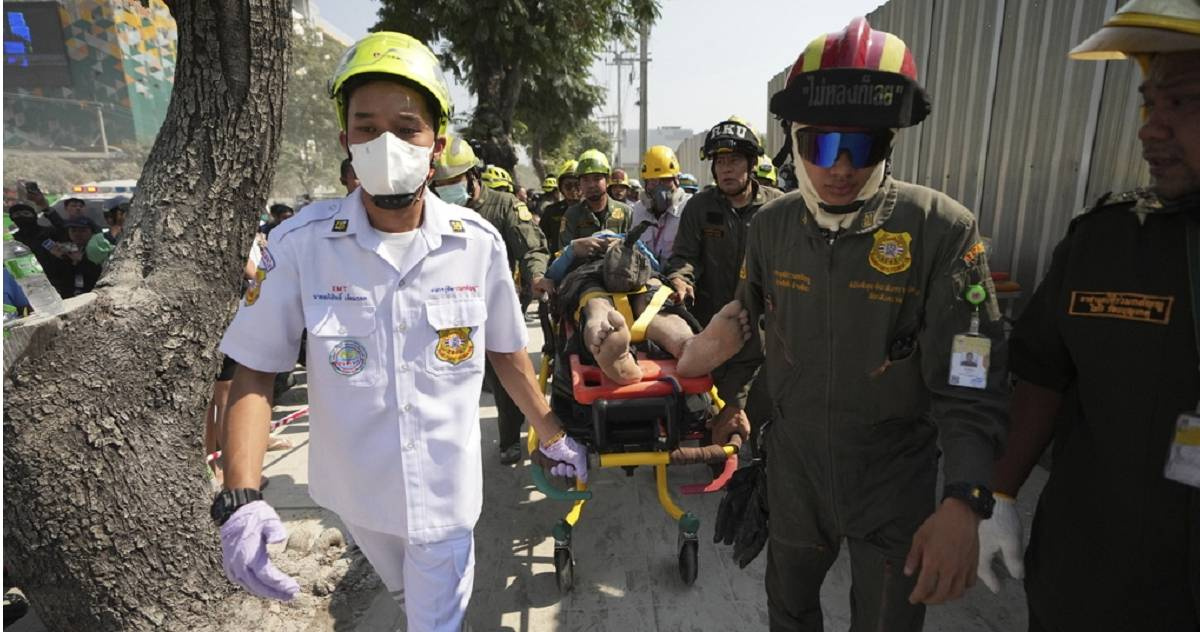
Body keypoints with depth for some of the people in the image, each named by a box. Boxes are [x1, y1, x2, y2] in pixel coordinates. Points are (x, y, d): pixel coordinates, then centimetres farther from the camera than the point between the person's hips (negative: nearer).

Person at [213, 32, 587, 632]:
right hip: (354, 490, 2)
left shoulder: (478, 242, -12)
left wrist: (553, 438, 7)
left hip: (445, 492, -1)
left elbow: (505, 351, 0)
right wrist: (240, 498, -20)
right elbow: (254, 372, -10)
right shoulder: (301, 242, -16)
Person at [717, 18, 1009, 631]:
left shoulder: (942, 230, -19)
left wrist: (964, 500, -29)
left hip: (895, 478, -3)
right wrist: (731, 397, 21)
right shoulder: (771, 225, -6)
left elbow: (971, 381, -19)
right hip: (793, 464, 3)